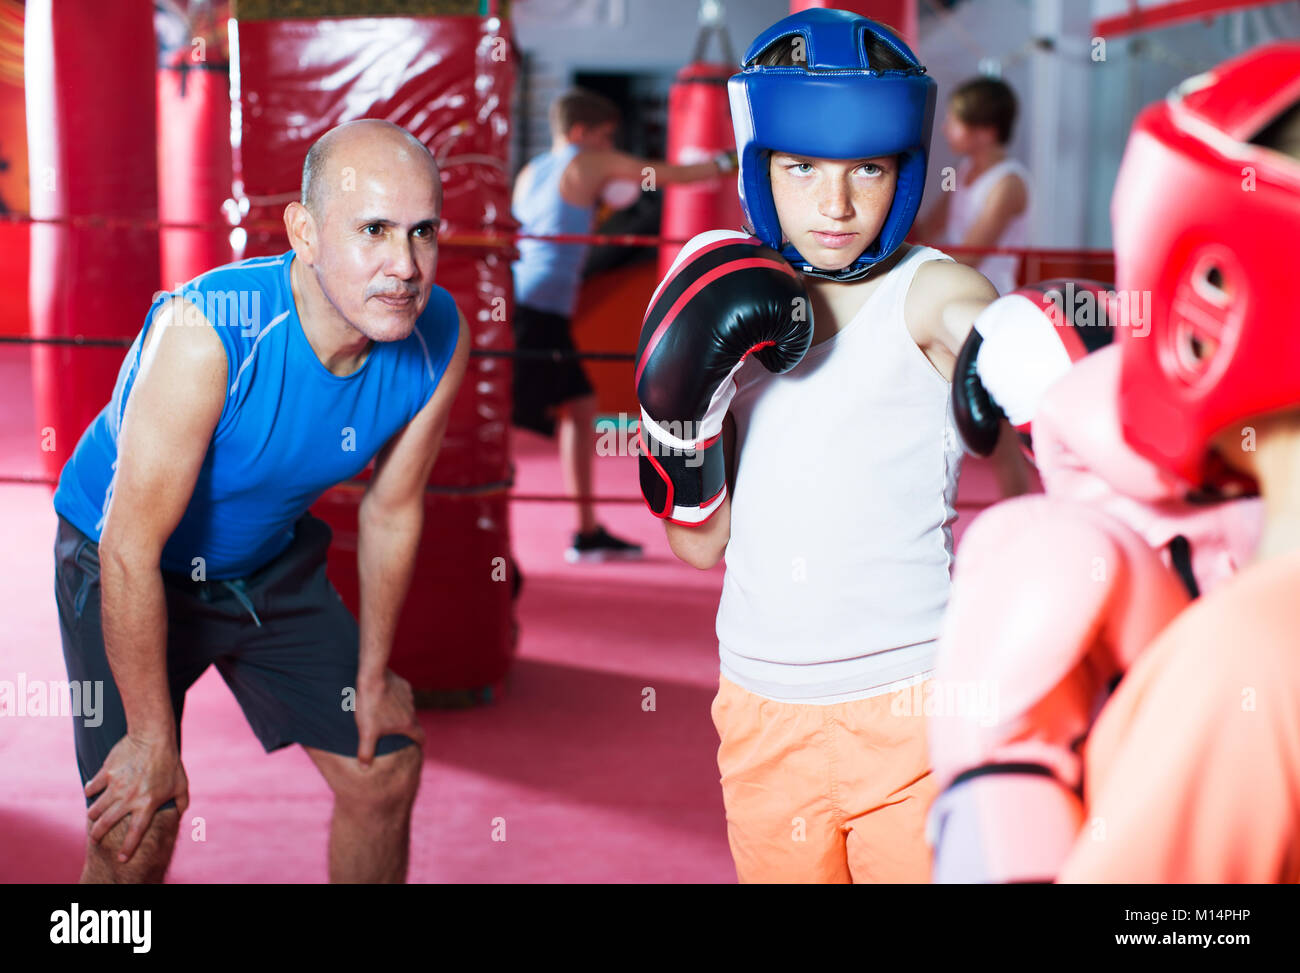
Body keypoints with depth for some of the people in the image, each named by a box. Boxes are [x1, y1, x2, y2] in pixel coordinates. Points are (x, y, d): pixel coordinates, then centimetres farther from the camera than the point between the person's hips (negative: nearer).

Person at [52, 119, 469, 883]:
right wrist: (153, 738, -22)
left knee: (385, 768, 9)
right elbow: (131, 550, -30)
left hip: (272, 561, 5)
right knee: (135, 831, -13)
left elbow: (393, 511, -4)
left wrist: (372, 676, 6)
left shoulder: (441, 339, -21)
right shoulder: (203, 333, -38)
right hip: (130, 568, -5)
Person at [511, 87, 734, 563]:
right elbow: (674, 175, 7)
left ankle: (588, 532, 19)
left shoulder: (530, 173, 19)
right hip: (538, 312, -9)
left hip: (520, 305, 9)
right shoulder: (591, 163, -2)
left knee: (580, 407, 16)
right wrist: (726, 162, 21)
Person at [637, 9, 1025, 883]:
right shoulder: (735, 308, 6)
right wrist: (681, 404, -9)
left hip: (911, 710, -4)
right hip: (764, 713, 4)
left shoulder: (931, 294, -6)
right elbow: (700, 544, 7)